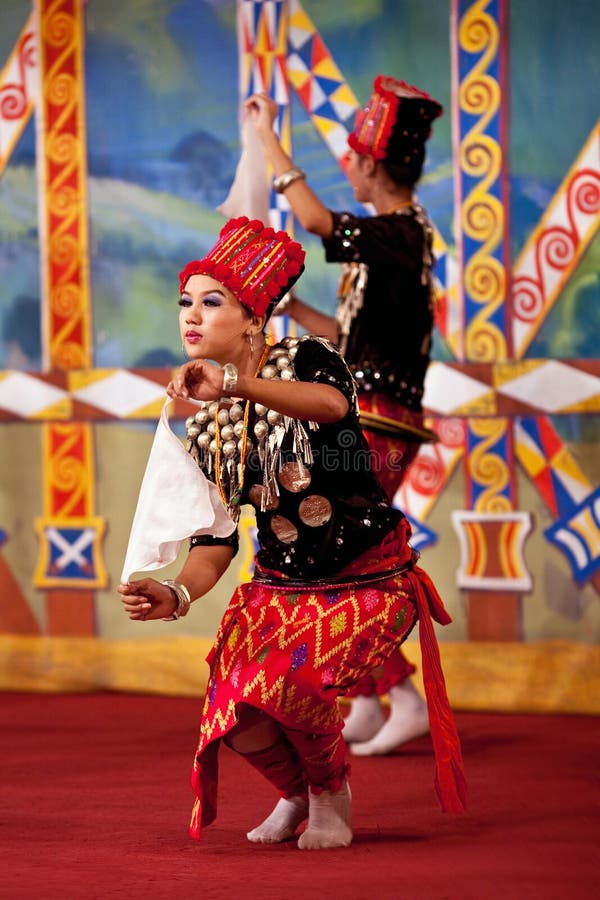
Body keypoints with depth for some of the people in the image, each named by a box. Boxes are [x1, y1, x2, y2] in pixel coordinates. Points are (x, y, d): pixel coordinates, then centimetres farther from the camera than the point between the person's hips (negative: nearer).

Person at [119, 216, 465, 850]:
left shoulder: (307, 362, -12)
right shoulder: (205, 427, 3)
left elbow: (332, 403, -38)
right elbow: (214, 540, -1)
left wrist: (233, 383, -52)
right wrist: (176, 595, -23)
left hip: (370, 583, -4)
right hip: (278, 588, 5)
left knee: (287, 679, -32)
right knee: (236, 719, -21)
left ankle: (331, 791, 1)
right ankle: (296, 792, 16)